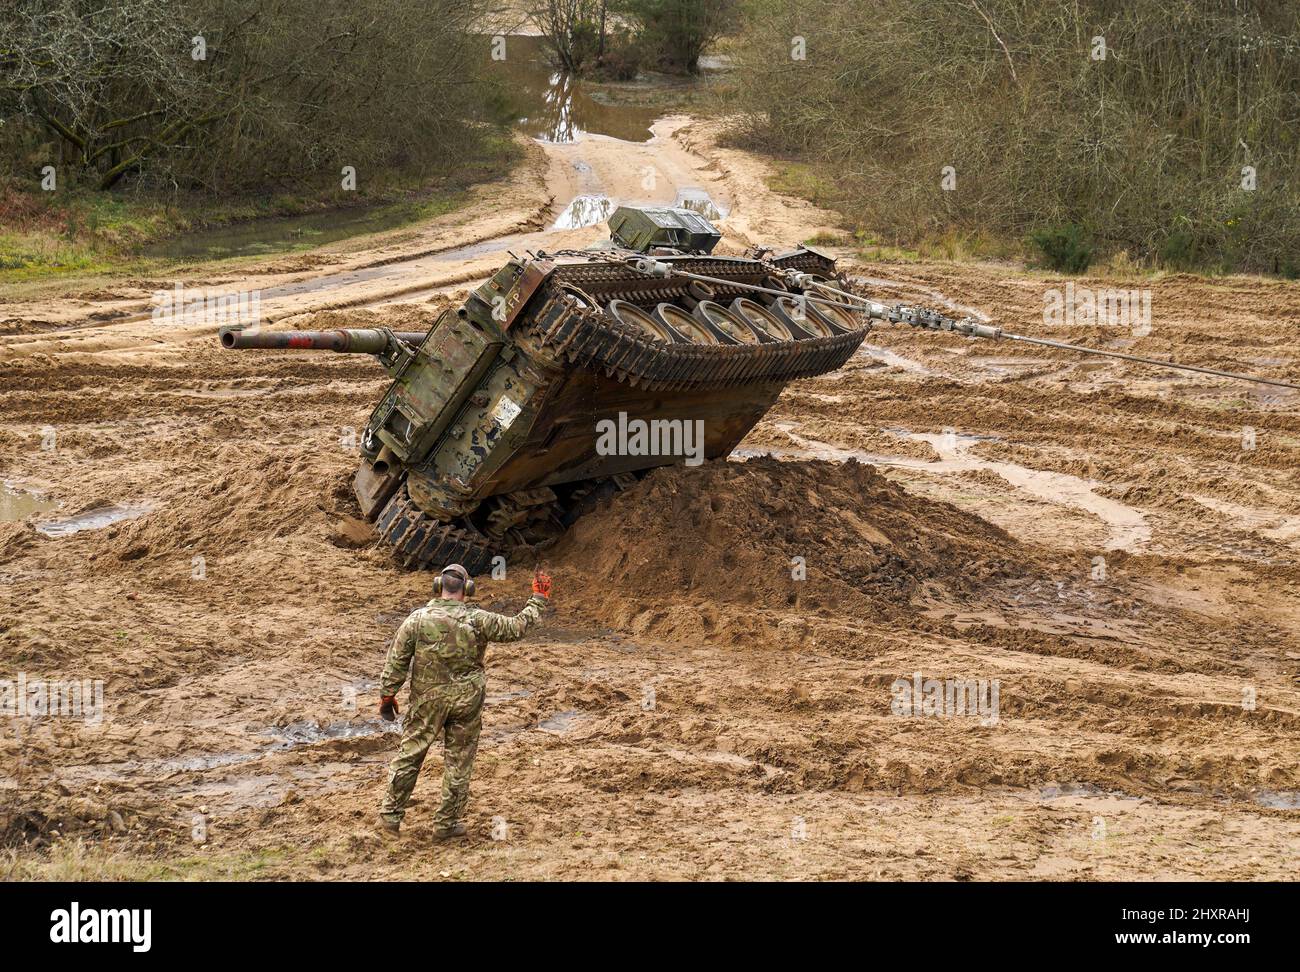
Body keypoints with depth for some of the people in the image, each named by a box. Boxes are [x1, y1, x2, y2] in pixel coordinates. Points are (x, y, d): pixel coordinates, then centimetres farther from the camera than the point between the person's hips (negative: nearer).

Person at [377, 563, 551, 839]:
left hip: (427, 701, 0)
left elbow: (396, 661, -6)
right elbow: (516, 627, 0)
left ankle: (390, 816, 14)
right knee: (459, 762, 11)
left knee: (410, 755, 11)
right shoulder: (478, 620, -11)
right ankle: (447, 823, 17)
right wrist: (538, 599, 13)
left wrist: (386, 695, 4)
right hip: (467, 702, 0)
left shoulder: (418, 619, -9)